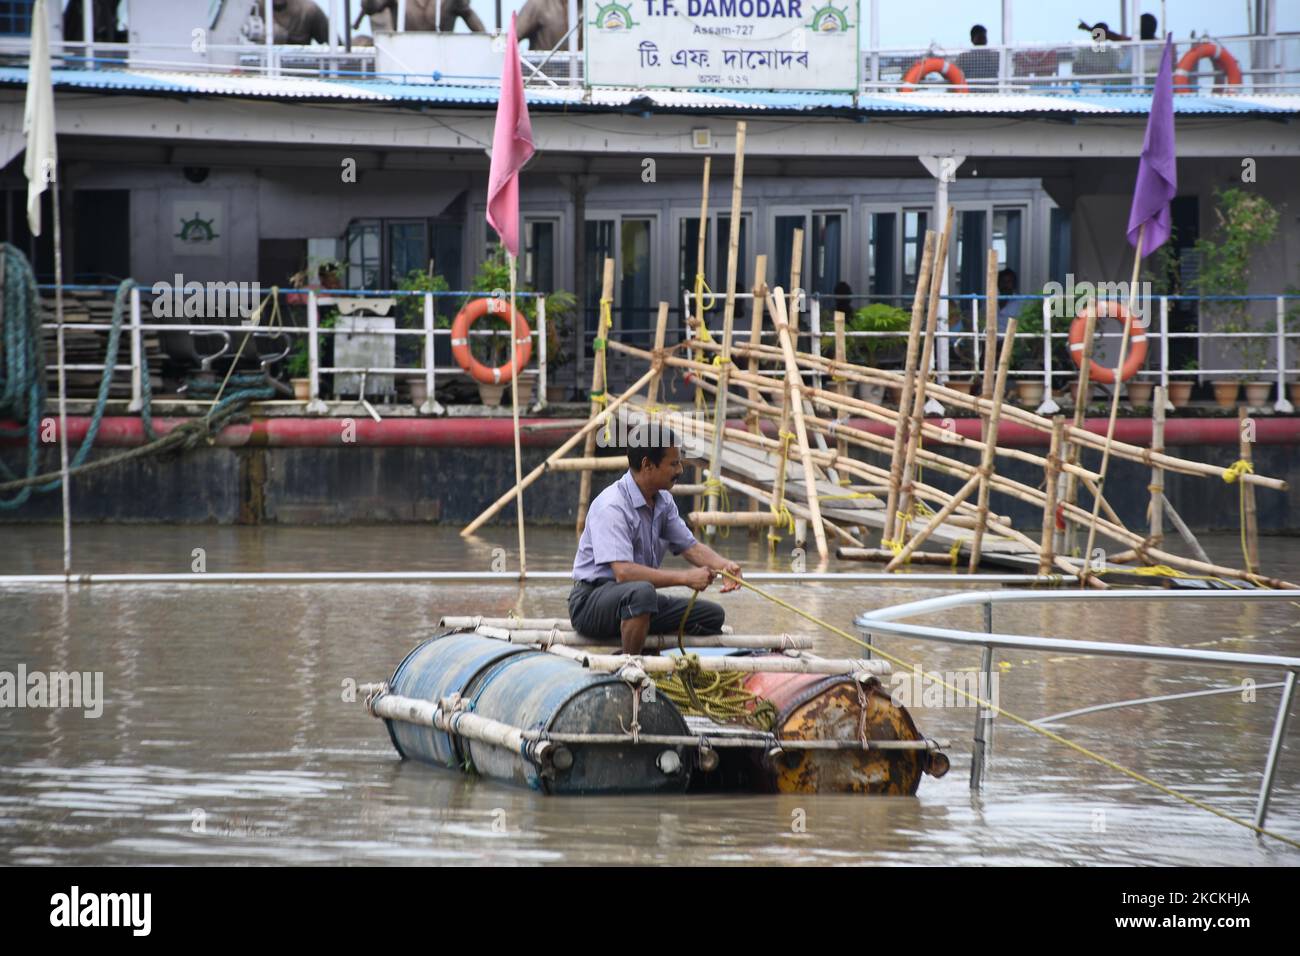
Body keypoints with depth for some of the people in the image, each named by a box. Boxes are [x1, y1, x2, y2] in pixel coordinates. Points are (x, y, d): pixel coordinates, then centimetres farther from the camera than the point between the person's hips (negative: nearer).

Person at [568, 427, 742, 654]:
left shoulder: (663, 501, 7)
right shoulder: (612, 506, -23)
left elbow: (691, 547, 10)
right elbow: (623, 572, -32)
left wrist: (724, 565, -13)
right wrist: (686, 578, -32)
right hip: (590, 603, -9)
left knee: (713, 615, 0)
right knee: (641, 591, -40)